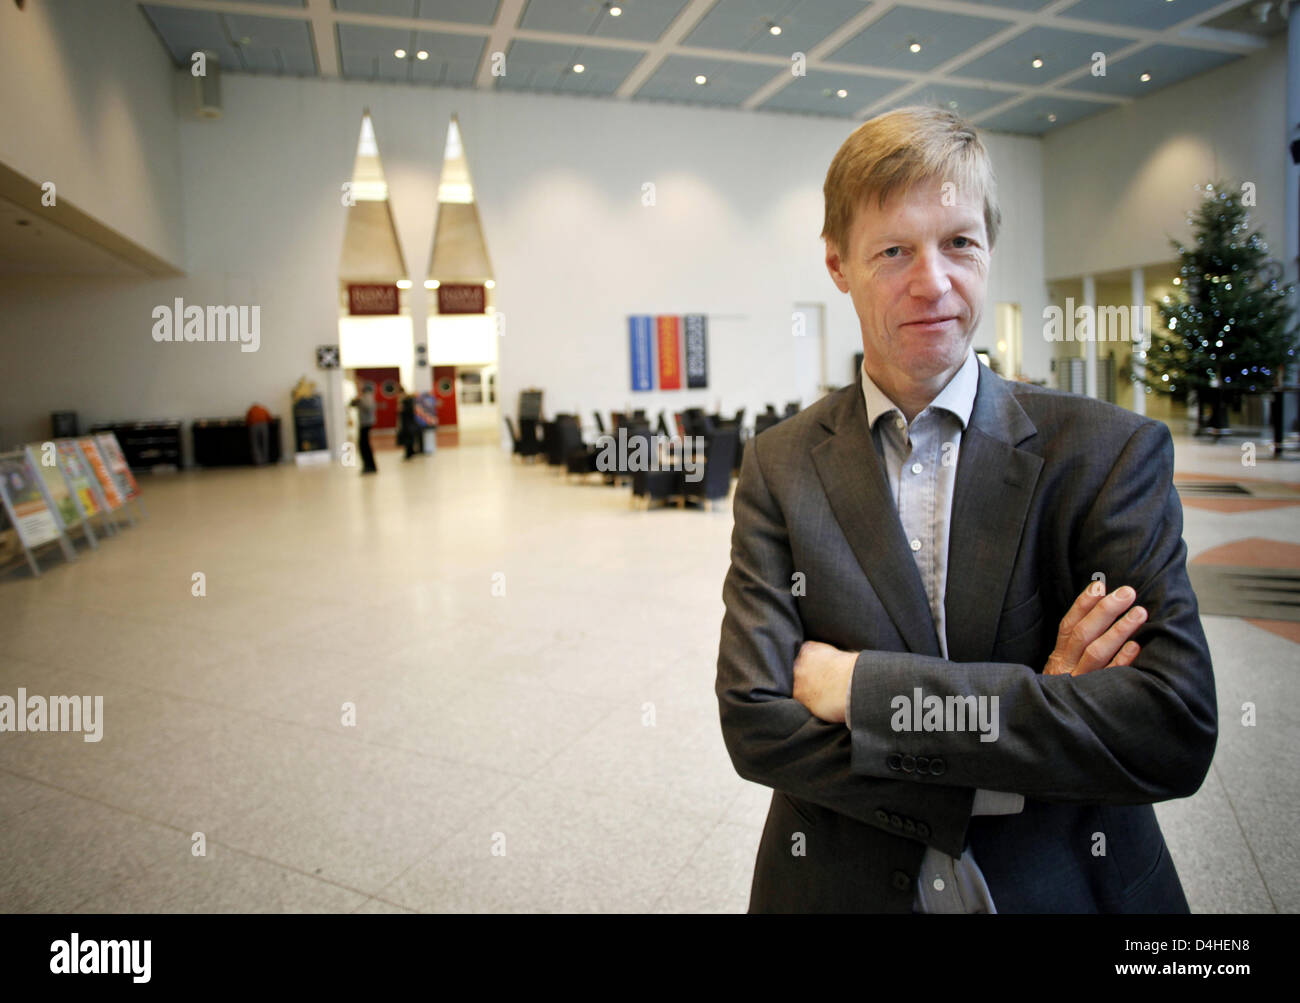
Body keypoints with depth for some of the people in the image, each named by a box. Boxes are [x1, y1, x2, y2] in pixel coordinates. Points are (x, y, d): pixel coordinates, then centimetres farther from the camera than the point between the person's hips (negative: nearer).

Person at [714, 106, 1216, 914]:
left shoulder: (1111, 451, -10)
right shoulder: (781, 468, -8)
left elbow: (1177, 730, -19)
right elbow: (755, 723, -15)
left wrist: (869, 687, -23)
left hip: (1072, 885, 0)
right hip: (843, 888, 1)